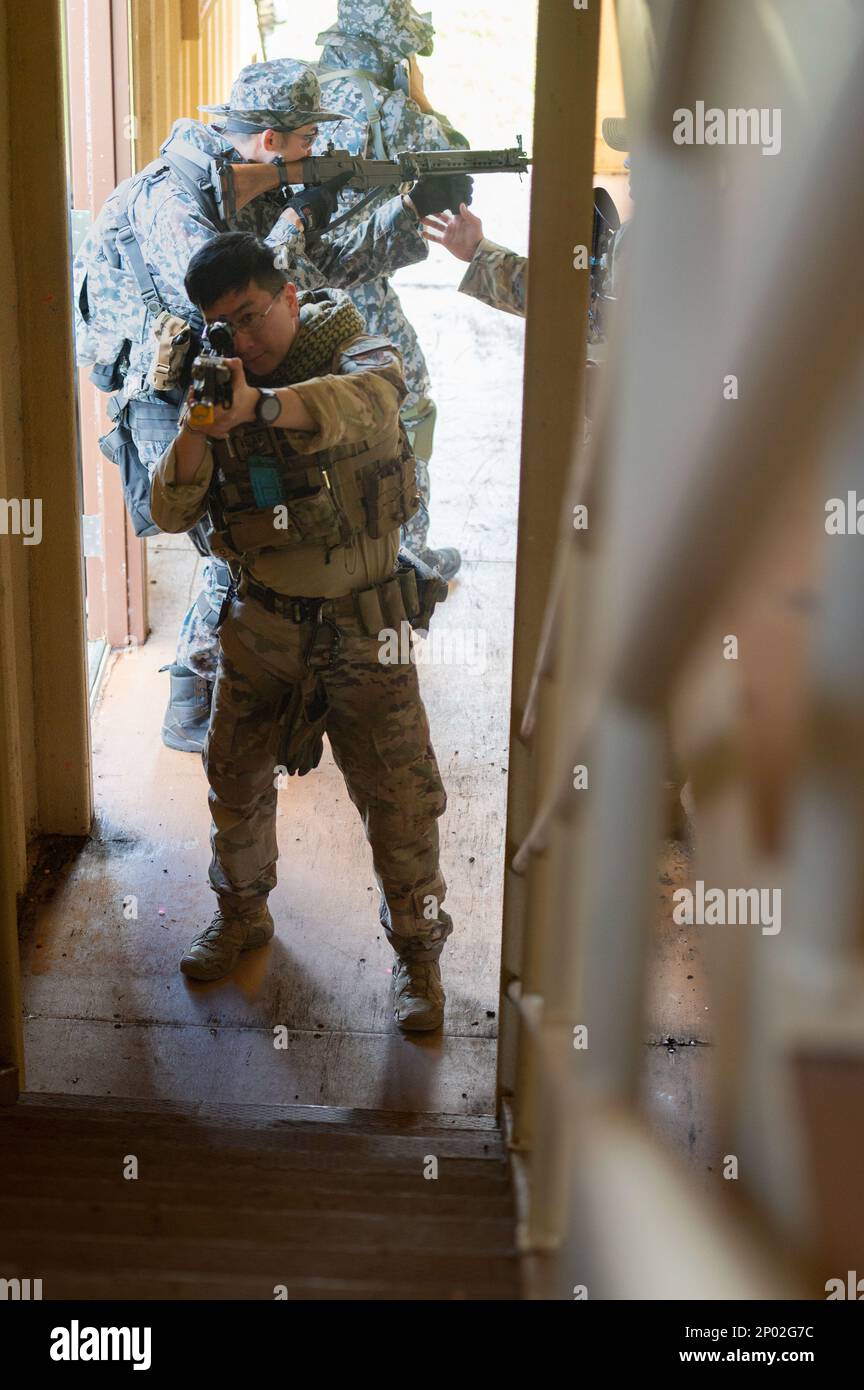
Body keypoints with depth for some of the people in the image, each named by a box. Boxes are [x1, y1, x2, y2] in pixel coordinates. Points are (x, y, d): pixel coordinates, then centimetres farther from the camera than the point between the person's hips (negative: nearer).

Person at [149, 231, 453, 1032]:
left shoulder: (353, 354, -11)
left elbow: (372, 395, -38)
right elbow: (170, 514, -5)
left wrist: (262, 406, -53)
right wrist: (196, 434, -25)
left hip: (358, 627, -4)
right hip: (259, 622, 4)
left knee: (399, 794, -1)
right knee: (235, 777, 15)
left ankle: (417, 949, 18)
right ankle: (242, 912, 39)